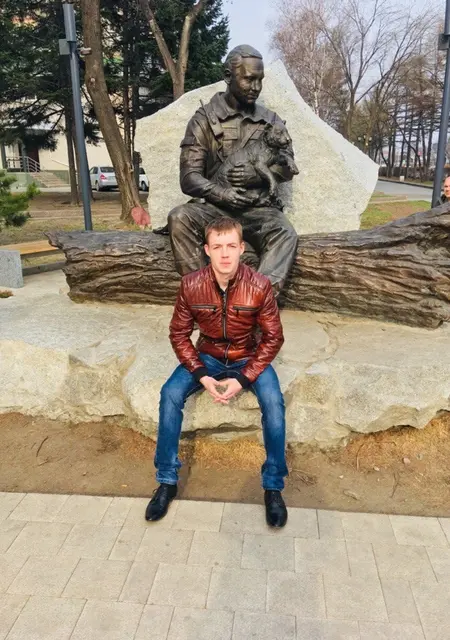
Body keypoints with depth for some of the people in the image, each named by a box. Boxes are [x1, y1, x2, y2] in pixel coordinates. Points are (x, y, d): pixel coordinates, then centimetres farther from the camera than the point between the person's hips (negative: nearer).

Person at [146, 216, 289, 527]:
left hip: (248, 358, -1)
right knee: (170, 395, -22)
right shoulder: (191, 285, -18)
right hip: (207, 356, 2)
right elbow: (179, 334, -7)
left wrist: (242, 380, -21)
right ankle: (167, 481, -6)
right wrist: (202, 376, -19)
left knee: (274, 402, -27)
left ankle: (274, 487, -8)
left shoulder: (259, 286, -22)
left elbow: (273, 337, -13)